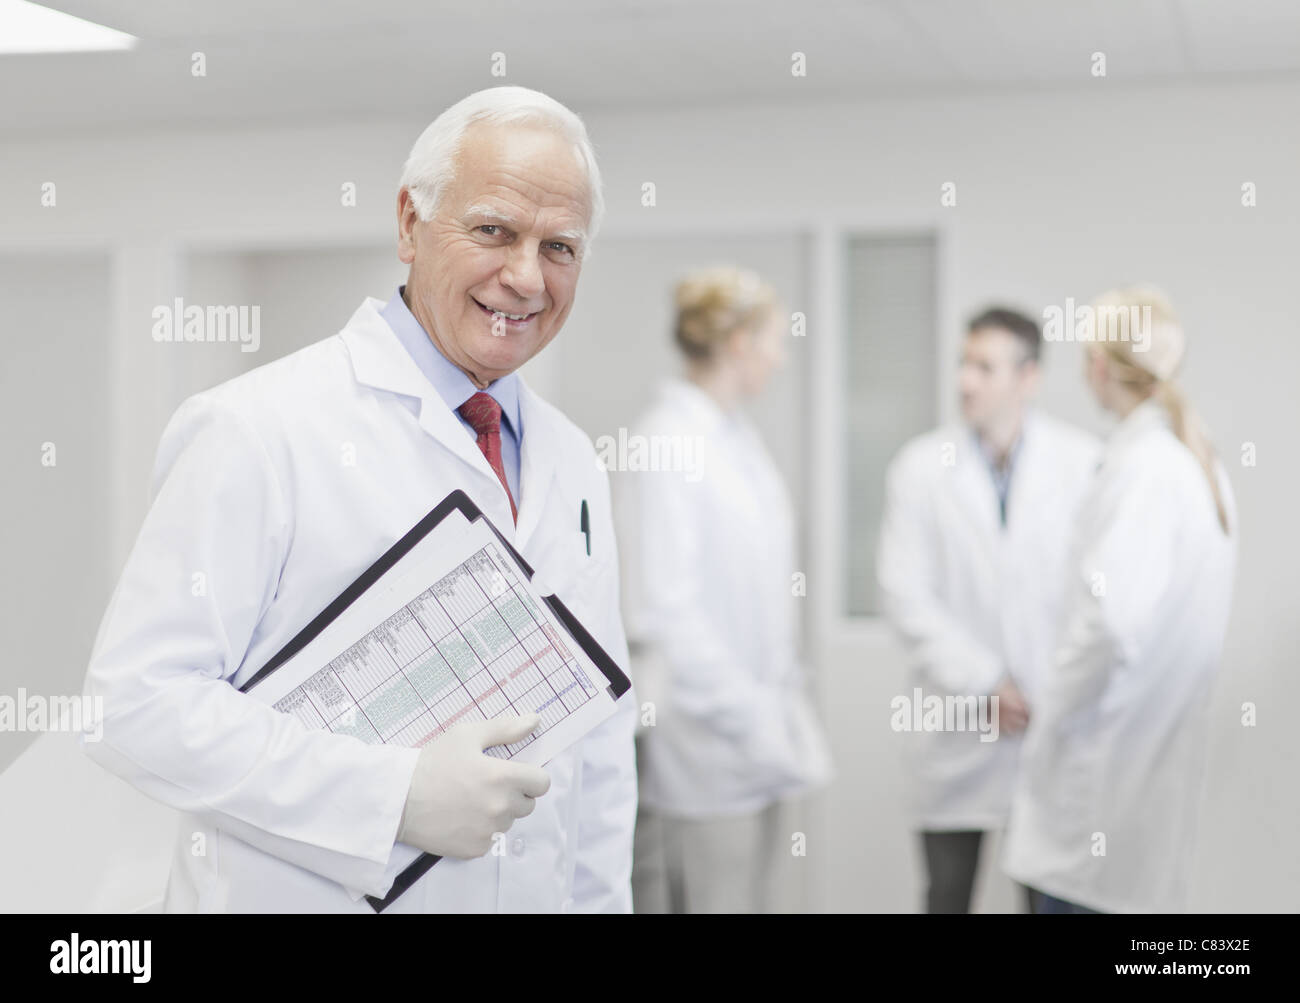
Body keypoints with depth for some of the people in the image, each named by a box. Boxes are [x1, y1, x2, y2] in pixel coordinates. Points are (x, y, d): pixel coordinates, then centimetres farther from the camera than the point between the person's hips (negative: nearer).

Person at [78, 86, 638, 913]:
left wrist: (602, 901, 4)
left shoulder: (574, 464, 7)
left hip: (537, 893, 6)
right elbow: (136, 699, -20)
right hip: (300, 895, -6)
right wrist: (395, 796, -24)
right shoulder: (260, 431, -14)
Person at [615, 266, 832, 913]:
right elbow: (665, 611, -18)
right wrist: (750, 724, -17)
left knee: (765, 899, 11)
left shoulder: (740, 440, 12)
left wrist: (789, 710, 14)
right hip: (706, 750, -8)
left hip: (765, 734, 8)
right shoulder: (662, 445, -13)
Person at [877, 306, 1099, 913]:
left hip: (1057, 722, 0)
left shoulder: (1083, 463, -3)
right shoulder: (919, 467, 0)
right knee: (947, 895, 8)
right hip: (956, 734, 1)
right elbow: (906, 596, -5)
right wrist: (983, 686, -12)